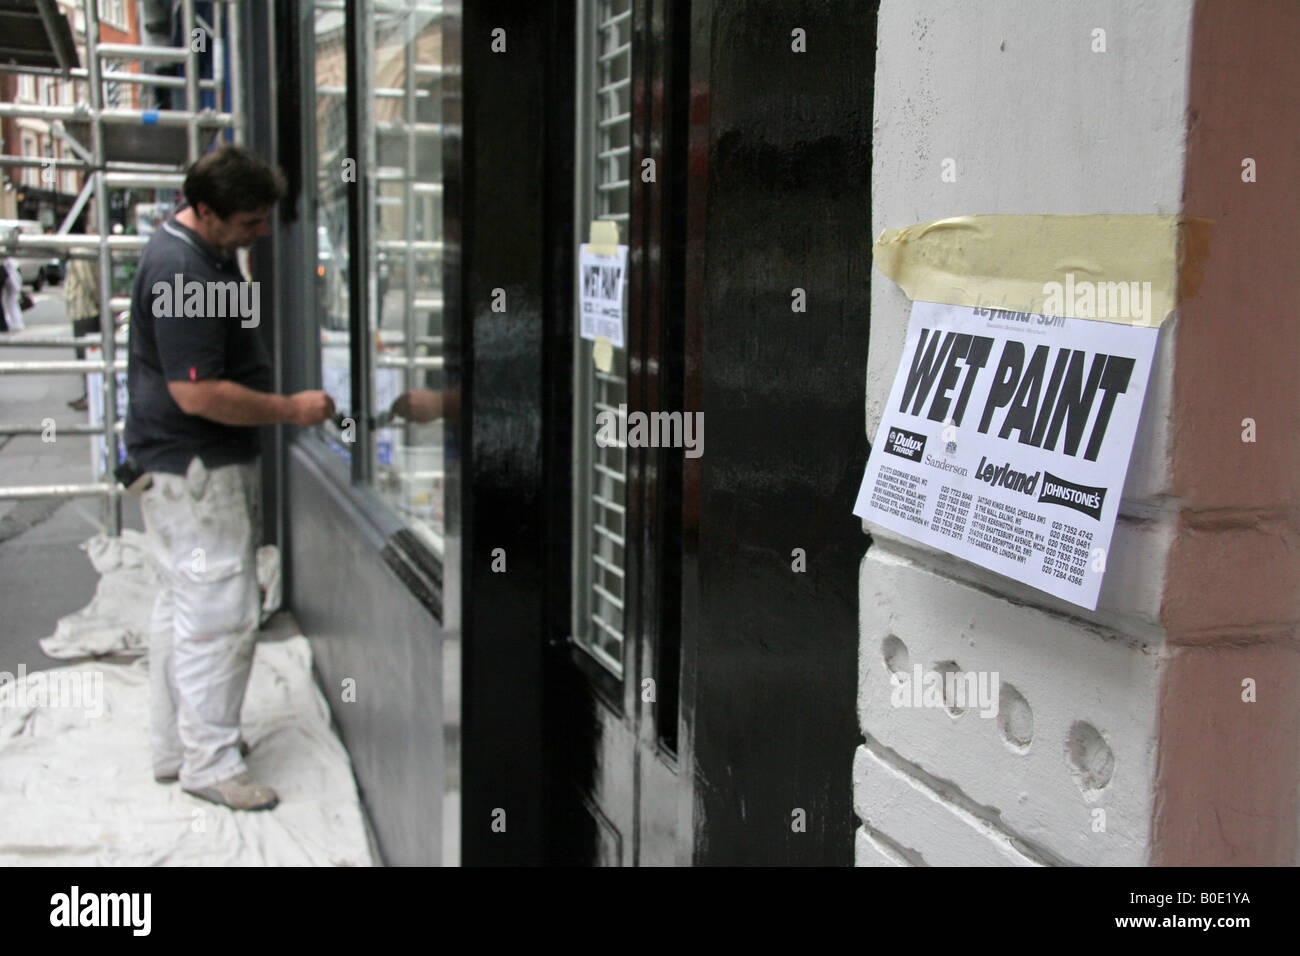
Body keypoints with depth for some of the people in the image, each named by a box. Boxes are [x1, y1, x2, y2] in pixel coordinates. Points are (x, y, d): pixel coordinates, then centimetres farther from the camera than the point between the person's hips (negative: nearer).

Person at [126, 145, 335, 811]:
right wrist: (291, 410, -17)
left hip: (185, 462, 11)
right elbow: (198, 394, -26)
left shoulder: (206, 253, 10)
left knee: (185, 605, 17)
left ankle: (175, 744, 29)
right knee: (221, 612, -5)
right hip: (195, 467, -11)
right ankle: (210, 762, 5)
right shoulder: (181, 275, -24)